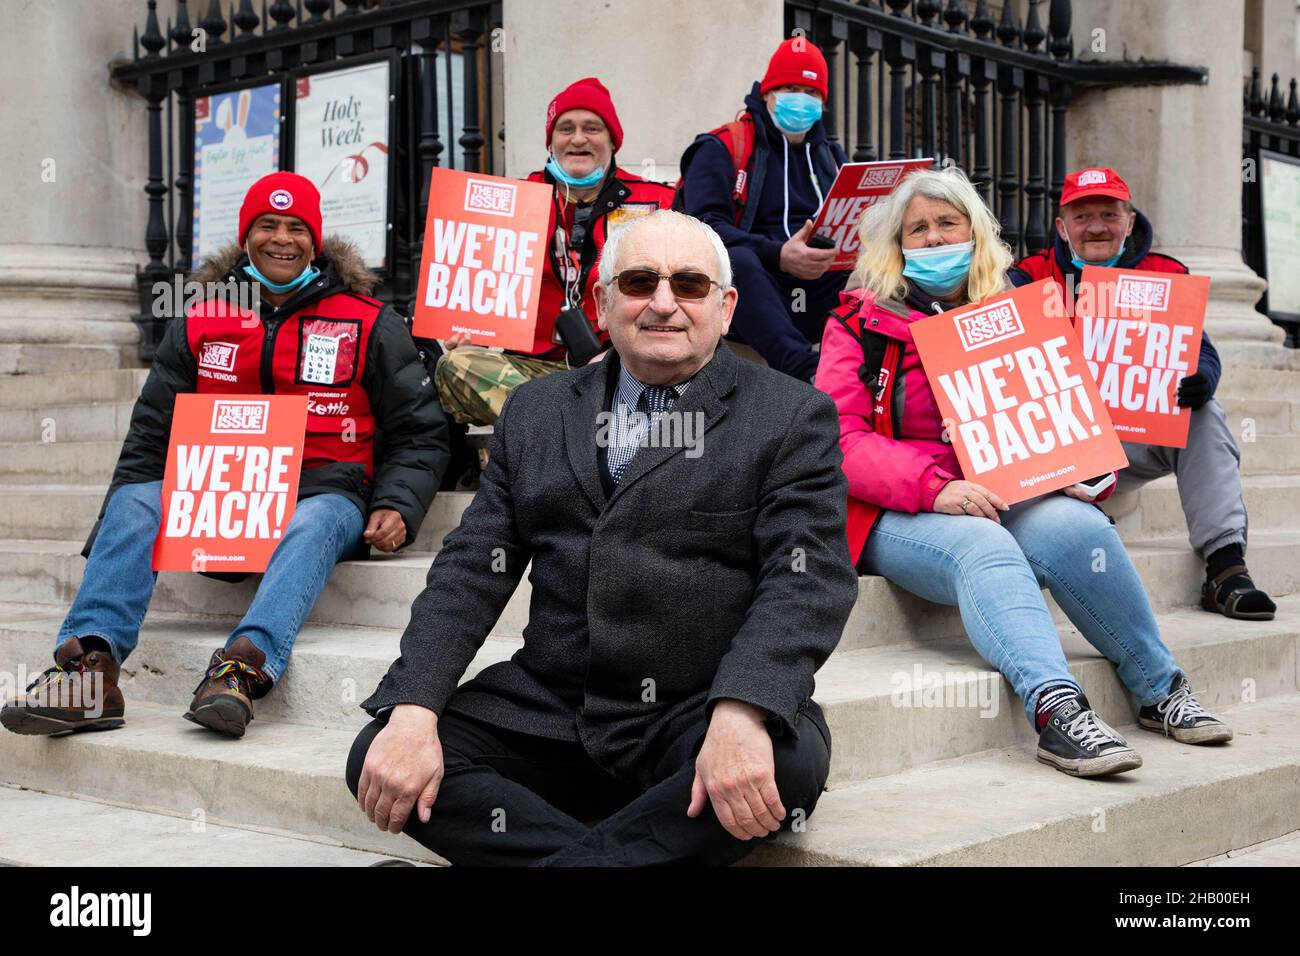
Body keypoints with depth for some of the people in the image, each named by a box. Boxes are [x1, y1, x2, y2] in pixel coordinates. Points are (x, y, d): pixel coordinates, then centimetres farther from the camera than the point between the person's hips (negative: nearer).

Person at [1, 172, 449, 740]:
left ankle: (244, 668, -57)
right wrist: (125, 516, -1)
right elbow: (151, 433, 16)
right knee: (134, 501, -24)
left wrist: (396, 507, -9)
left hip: (323, 495, -3)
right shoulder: (201, 325, 15)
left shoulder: (367, 324, 9)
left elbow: (420, 432, 10)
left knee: (316, 522, -37)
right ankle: (91, 666, -38)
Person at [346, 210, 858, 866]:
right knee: (379, 760, -16)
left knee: (791, 760, -34)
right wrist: (412, 711, -10)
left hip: (700, 716, -3)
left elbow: (807, 578, -11)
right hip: (547, 709, 4)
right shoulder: (534, 412, 14)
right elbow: (471, 570, 7)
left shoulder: (792, 417, 2)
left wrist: (741, 715, -30)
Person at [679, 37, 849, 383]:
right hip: (755, 296, -4)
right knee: (733, 260, -37)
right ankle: (804, 370, -52)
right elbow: (705, 227, -8)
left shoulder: (831, 157, 26)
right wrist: (778, 256, -23)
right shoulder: (722, 148, 8)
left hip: (827, 296, 4)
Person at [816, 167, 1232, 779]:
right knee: (981, 546, -35)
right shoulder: (859, 325, 6)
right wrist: (934, 487, -22)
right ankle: (1057, 711, -51)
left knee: (1078, 524, -27)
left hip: (1002, 500, 4)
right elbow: (841, 440, -6)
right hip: (897, 515, -3)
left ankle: (1159, 690, -18)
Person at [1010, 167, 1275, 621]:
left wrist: (1197, 380, -27)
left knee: (1204, 414, -24)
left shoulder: (1167, 277, 9)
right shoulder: (1031, 279, 5)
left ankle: (1225, 564, -27)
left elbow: (1200, 352, -1)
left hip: (1136, 436, 1)